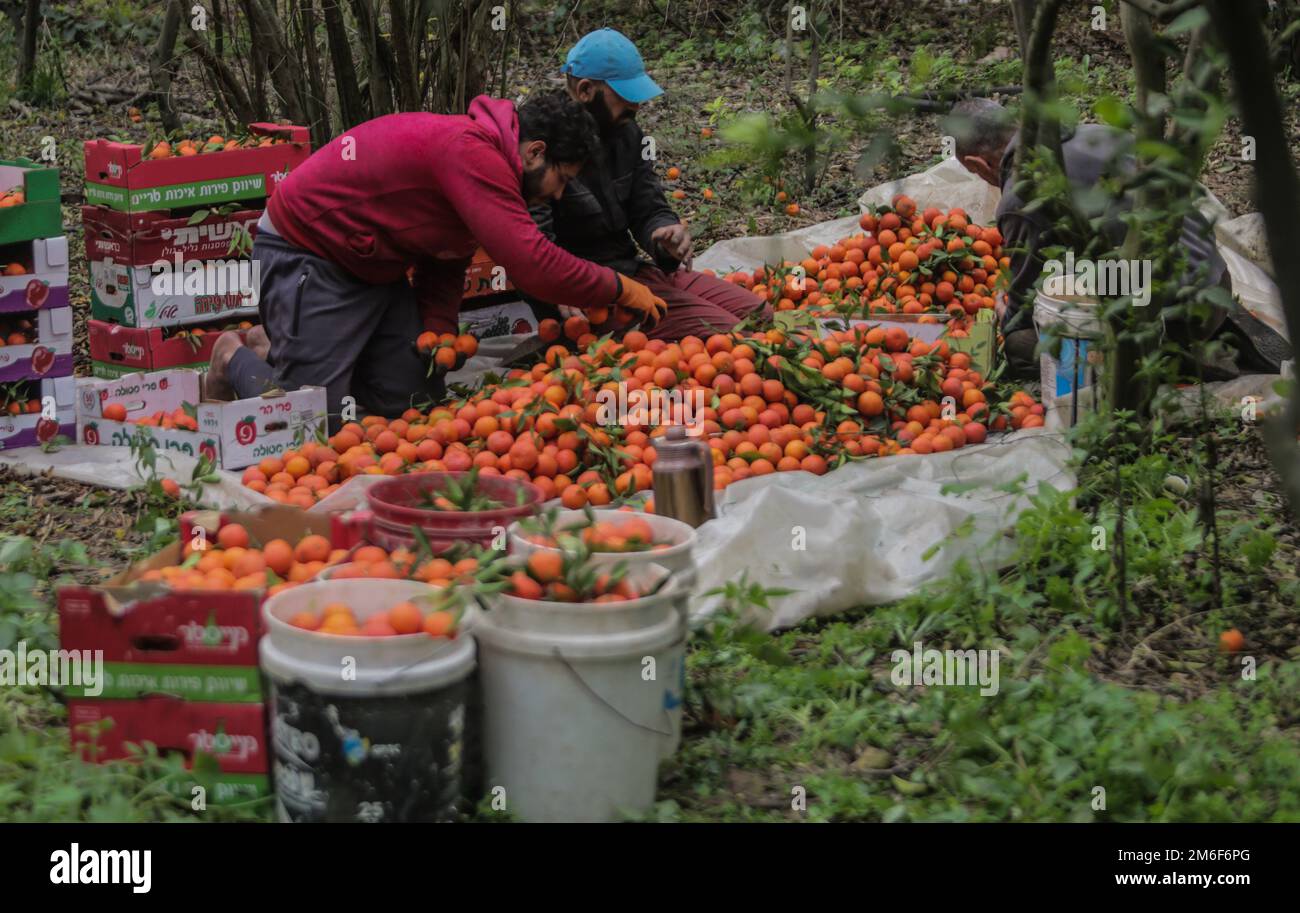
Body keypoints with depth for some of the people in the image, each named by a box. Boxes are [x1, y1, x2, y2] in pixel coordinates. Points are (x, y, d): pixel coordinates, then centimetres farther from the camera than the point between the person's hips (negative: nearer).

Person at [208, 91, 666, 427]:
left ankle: (280, 354, 24)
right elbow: (532, 263, -33)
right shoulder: (472, 152, -28)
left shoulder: (478, 157, 5)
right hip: (306, 255, -10)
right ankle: (237, 361, 16)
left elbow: (444, 268, 12)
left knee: (412, 400, 5)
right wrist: (619, 288, -21)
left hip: (375, 269, 10)